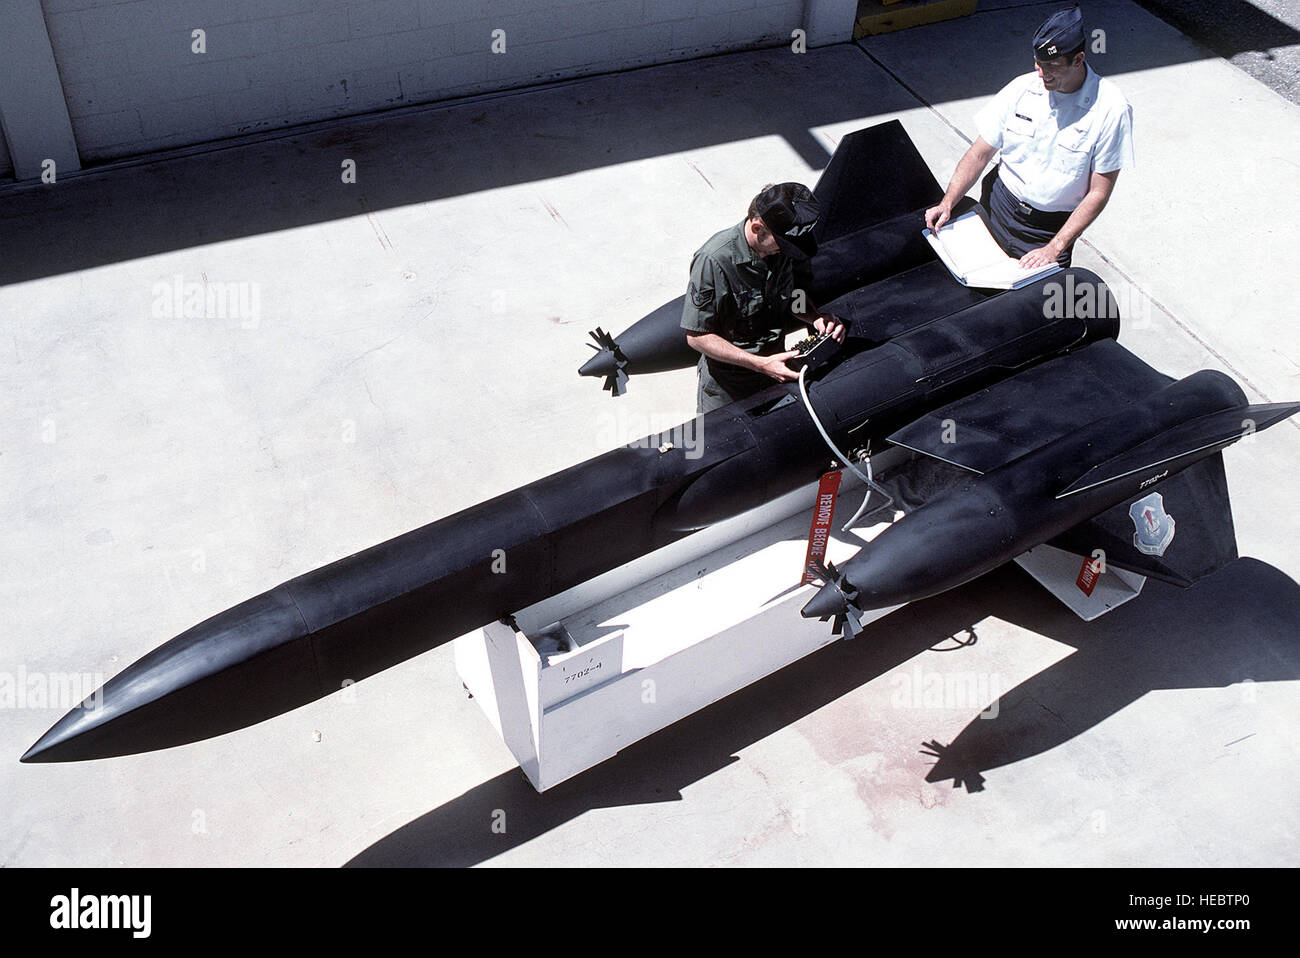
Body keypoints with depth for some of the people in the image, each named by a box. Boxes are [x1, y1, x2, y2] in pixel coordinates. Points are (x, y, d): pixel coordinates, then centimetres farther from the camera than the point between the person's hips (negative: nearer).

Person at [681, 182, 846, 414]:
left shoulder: (786, 247, -14)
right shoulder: (714, 260, -31)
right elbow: (697, 336, -25)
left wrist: (817, 318, -17)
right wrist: (760, 364, -30)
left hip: (774, 364, 5)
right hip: (726, 381, -5)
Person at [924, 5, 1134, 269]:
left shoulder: (1111, 109, -14)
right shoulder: (1021, 89, -4)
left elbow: (1098, 193, -13)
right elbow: (980, 153, 0)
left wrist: (1054, 248, -21)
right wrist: (947, 203, -15)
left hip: (1052, 227, -3)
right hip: (998, 206, 3)